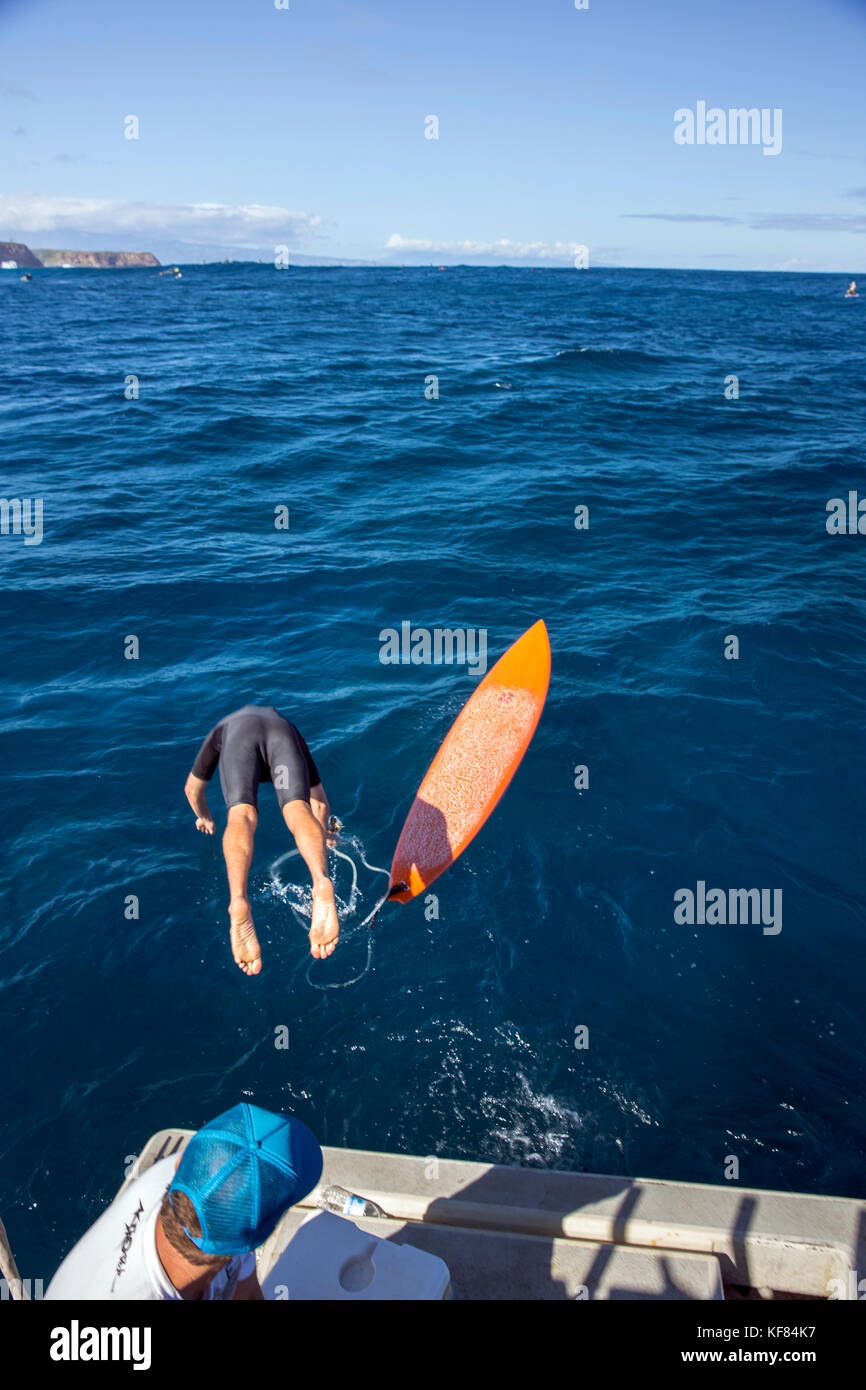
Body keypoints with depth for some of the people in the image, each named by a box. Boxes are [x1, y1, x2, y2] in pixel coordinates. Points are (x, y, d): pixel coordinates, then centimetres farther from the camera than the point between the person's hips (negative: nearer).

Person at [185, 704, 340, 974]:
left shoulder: (225, 726, 48)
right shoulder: (287, 724, 47)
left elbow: (192, 788, 54)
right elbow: (320, 800, 51)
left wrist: (204, 818, 73)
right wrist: (324, 831, 68)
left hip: (240, 733, 0)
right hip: (281, 733, 1)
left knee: (242, 816, -23)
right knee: (298, 810, -21)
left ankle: (239, 902, -52)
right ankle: (321, 883, -54)